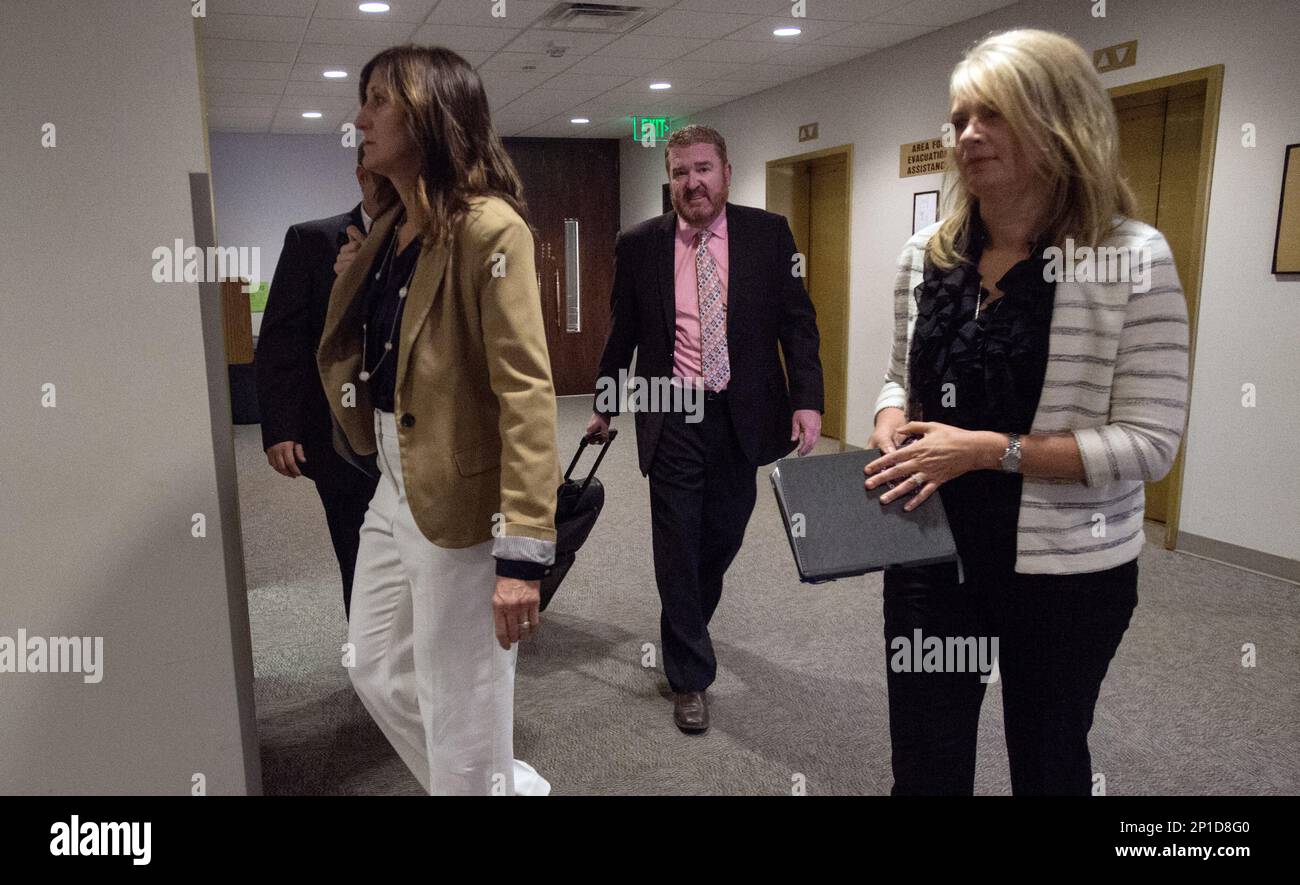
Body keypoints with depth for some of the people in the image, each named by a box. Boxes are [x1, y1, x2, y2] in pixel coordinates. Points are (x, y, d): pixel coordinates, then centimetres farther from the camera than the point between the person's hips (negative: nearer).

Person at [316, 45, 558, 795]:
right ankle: (513, 785, 42)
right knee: (378, 670, 24)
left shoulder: (489, 228, -17)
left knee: (462, 721, 4)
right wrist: (350, 276, 4)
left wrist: (523, 551, -26)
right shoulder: (389, 229, 11)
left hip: (462, 500, -10)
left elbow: (527, 394, -23)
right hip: (394, 490, 10)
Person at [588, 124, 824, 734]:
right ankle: (690, 679, 19)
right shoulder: (639, 245, 1)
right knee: (677, 548, 3)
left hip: (743, 416, 1)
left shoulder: (768, 234, 0)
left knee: (723, 537, 14)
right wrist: (605, 406, 16)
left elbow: (797, 322, -1)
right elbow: (623, 334, 10)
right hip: (672, 419, -1)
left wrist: (806, 401, -11)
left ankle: (685, 625, 44)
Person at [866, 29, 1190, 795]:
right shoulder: (927, 254, 2)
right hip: (930, 553, 4)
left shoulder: (1133, 258, -13)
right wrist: (892, 432, -9)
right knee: (925, 765, 13)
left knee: (1046, 756, 19)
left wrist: (989, 450, -23)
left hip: (1064, 571, -3)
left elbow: (1150, 443, -15)